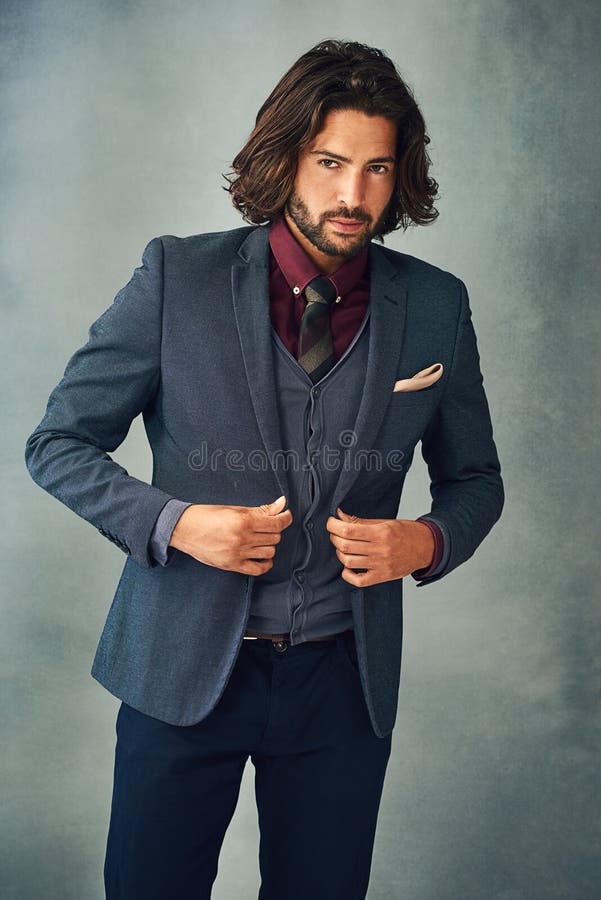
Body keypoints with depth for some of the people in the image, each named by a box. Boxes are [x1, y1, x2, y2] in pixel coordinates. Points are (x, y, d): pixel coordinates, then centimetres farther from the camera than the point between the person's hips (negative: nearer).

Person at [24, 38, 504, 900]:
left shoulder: (436, 307, -3)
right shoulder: (176, 277, -9)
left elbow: (474, 479, 9)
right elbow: (57, 443, -3)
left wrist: (430, 542, -13)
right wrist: (173, 523, -19)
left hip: (344, 677, 2)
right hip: (184, 666, -1)